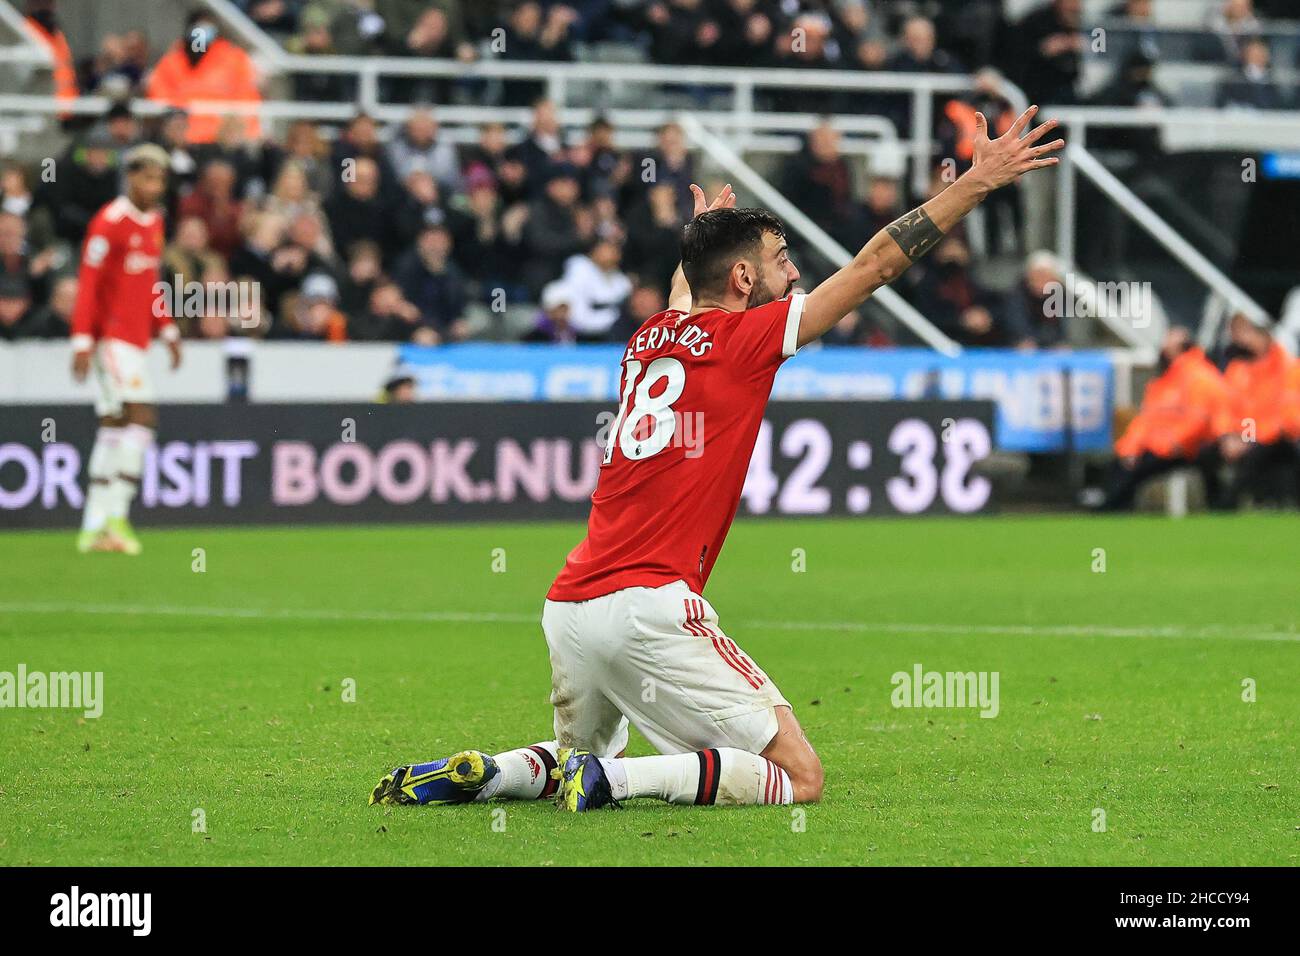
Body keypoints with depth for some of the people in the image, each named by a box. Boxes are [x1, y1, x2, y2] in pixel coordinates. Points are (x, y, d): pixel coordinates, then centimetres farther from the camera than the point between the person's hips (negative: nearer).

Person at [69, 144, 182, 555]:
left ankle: (94, 527, 10)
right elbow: (88, 284, -14)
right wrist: (82, 340, -18)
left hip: (138, 337, 9)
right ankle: (116, 516, -17)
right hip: (112, 334, -9)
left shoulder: (154, 221, 14)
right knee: (140, 417, -17)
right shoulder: (110, 222, -12)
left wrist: (167, 330, 18)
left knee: (113, 427, 8)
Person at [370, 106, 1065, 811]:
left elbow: (684, 289, 44)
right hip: (649, 609, -8)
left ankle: (475, 773, 3)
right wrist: (979, 181, 5)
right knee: (799, 778, -5)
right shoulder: (744, 340, -2)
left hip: (568, 605, 8)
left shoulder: (650, 337, 16)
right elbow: (874, 266, 0)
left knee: (584, 757, 31)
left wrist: (703, 232, 63)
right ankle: (614, 778, -18)